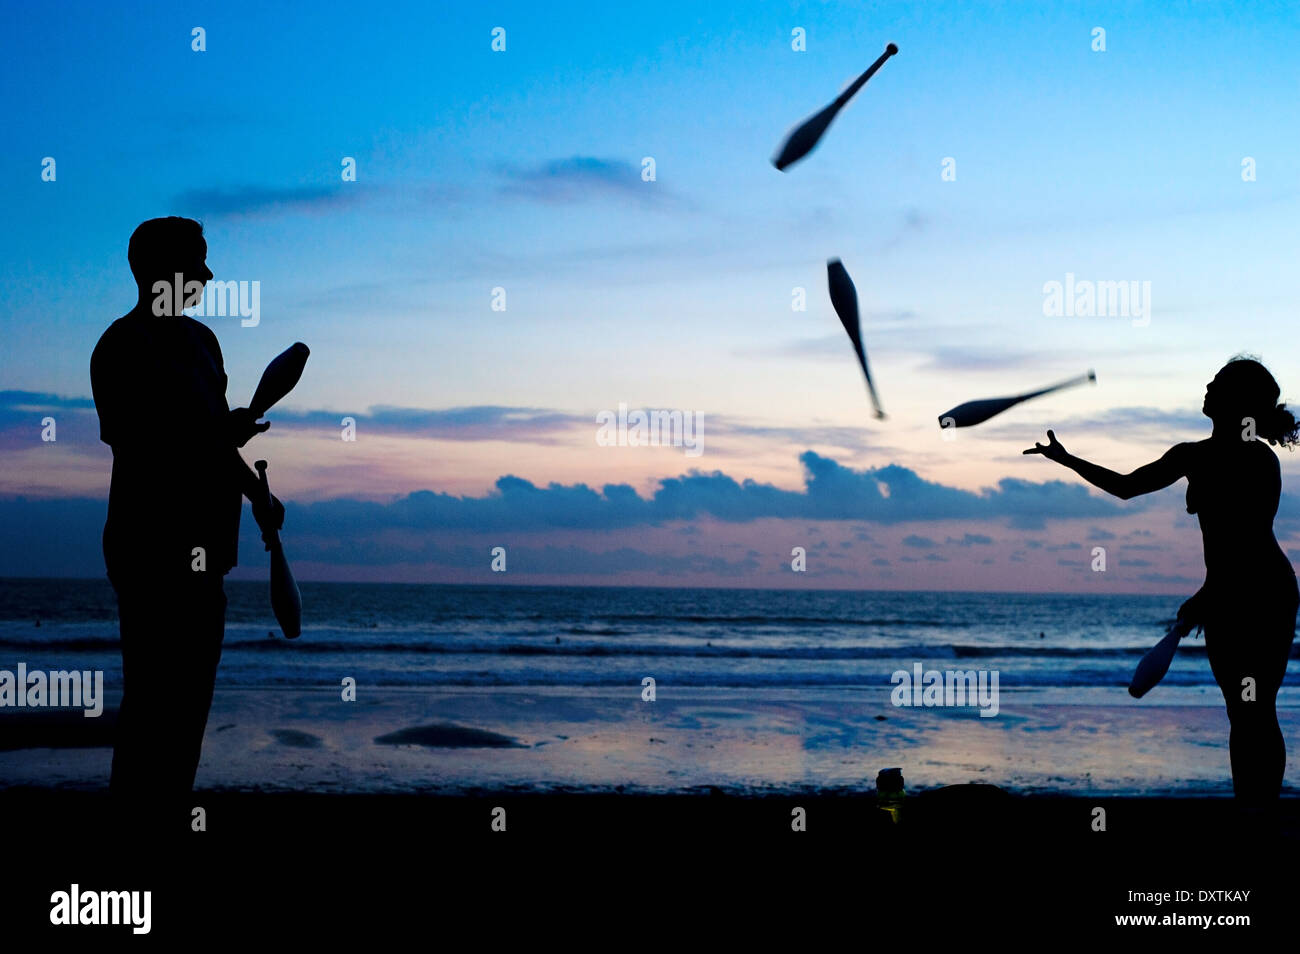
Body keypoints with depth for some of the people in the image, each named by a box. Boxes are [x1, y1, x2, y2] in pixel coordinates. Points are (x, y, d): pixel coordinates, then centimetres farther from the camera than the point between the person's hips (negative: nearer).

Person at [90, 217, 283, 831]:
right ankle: (136, 826, 4)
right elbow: (126, 444, -17)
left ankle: (172, 816, 24)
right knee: (154, 695, -5)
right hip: (153, 546, -8)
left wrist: (257, 495, 9)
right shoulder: (122, 349, -12)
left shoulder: (198, 340, 13)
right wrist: (220, 435, -23)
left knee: (193, 689, 14)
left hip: (202, 544, 8)